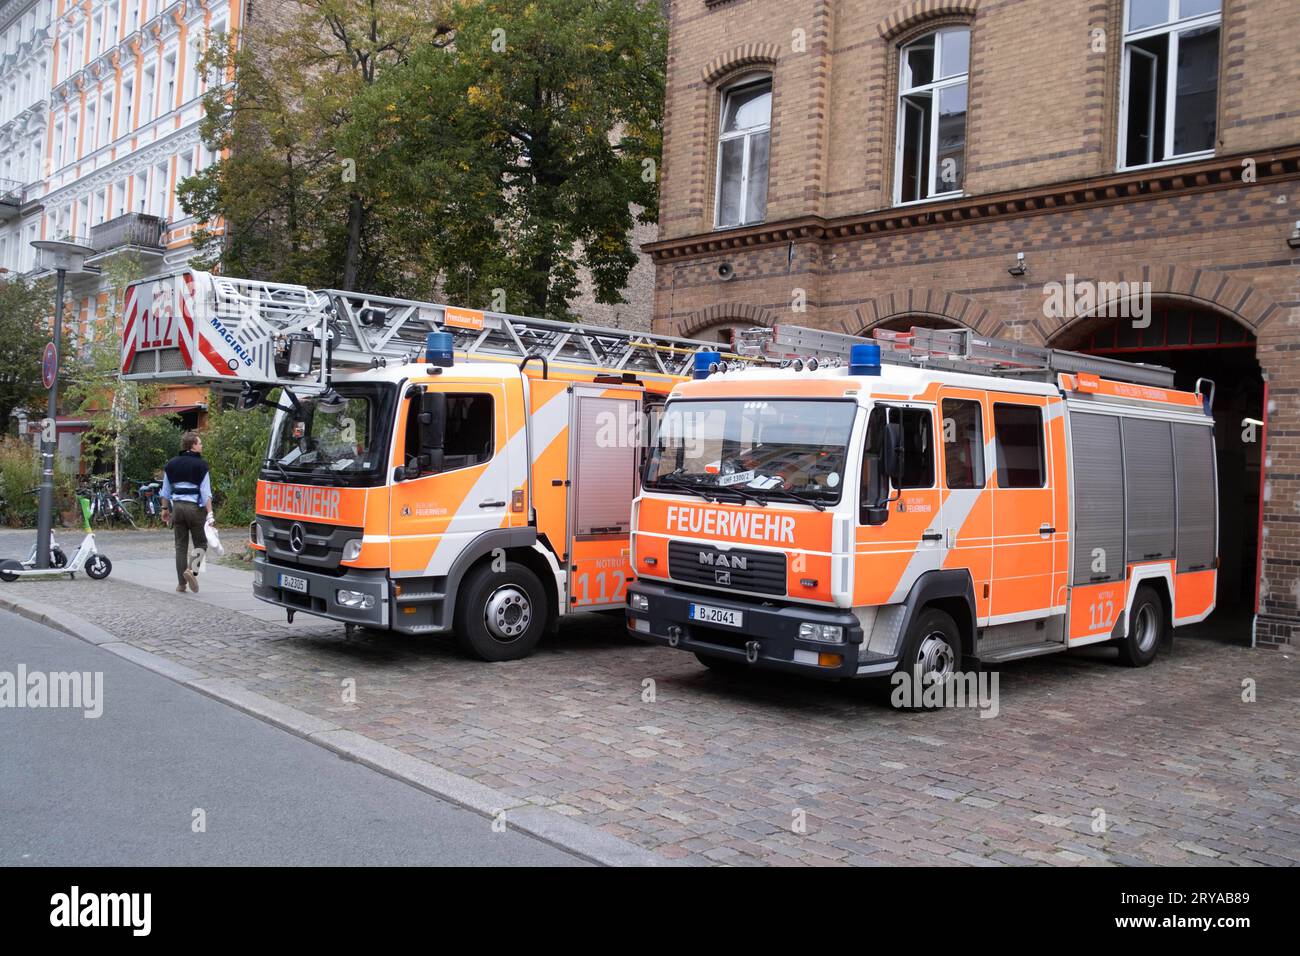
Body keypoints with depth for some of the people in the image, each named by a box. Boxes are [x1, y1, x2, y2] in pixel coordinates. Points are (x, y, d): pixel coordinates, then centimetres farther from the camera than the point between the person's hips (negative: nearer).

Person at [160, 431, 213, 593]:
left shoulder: (171, 464, 8)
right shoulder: (200, 465, -7)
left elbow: (166, 490, 13)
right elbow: (206, 492, -12)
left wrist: (165, 509, 21)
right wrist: (210, 512, -13)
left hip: (177, 506, 5)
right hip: (195, 507, -5)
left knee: (180, 545, 9)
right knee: (200, 544, 6)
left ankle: (181, 583, 9)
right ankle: (192, 569, -20)